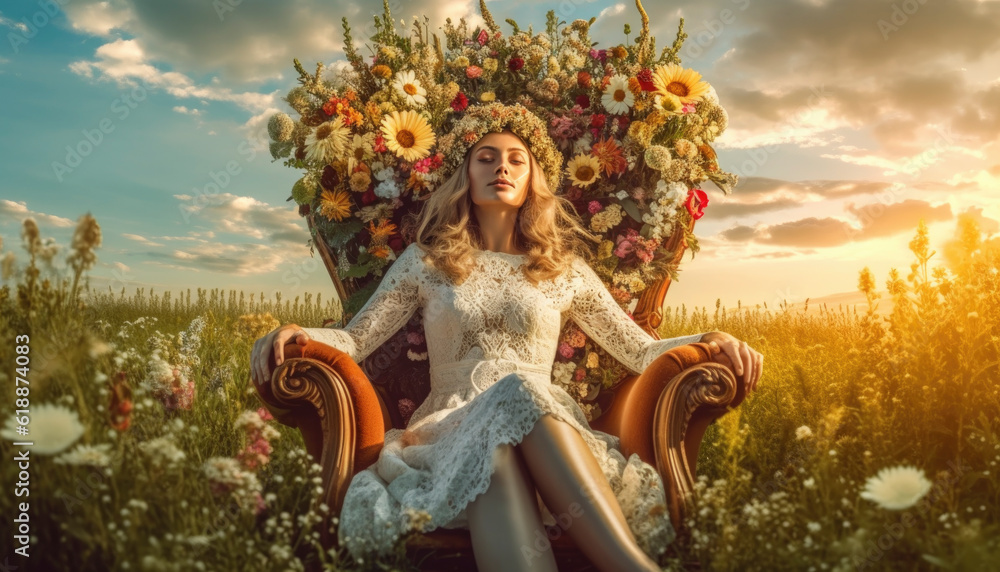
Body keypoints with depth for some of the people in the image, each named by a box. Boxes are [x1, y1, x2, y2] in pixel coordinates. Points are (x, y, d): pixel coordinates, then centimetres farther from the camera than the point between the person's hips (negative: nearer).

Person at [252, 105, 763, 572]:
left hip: (548, 423, 1)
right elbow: (354, 340, 11)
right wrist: (296, 334, -12)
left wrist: (709, 340, -3)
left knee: (523, 394, -38)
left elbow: (641, 351, 18)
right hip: (452, 428, 0)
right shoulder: (426, 261, 17)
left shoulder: (565, 269, 19)